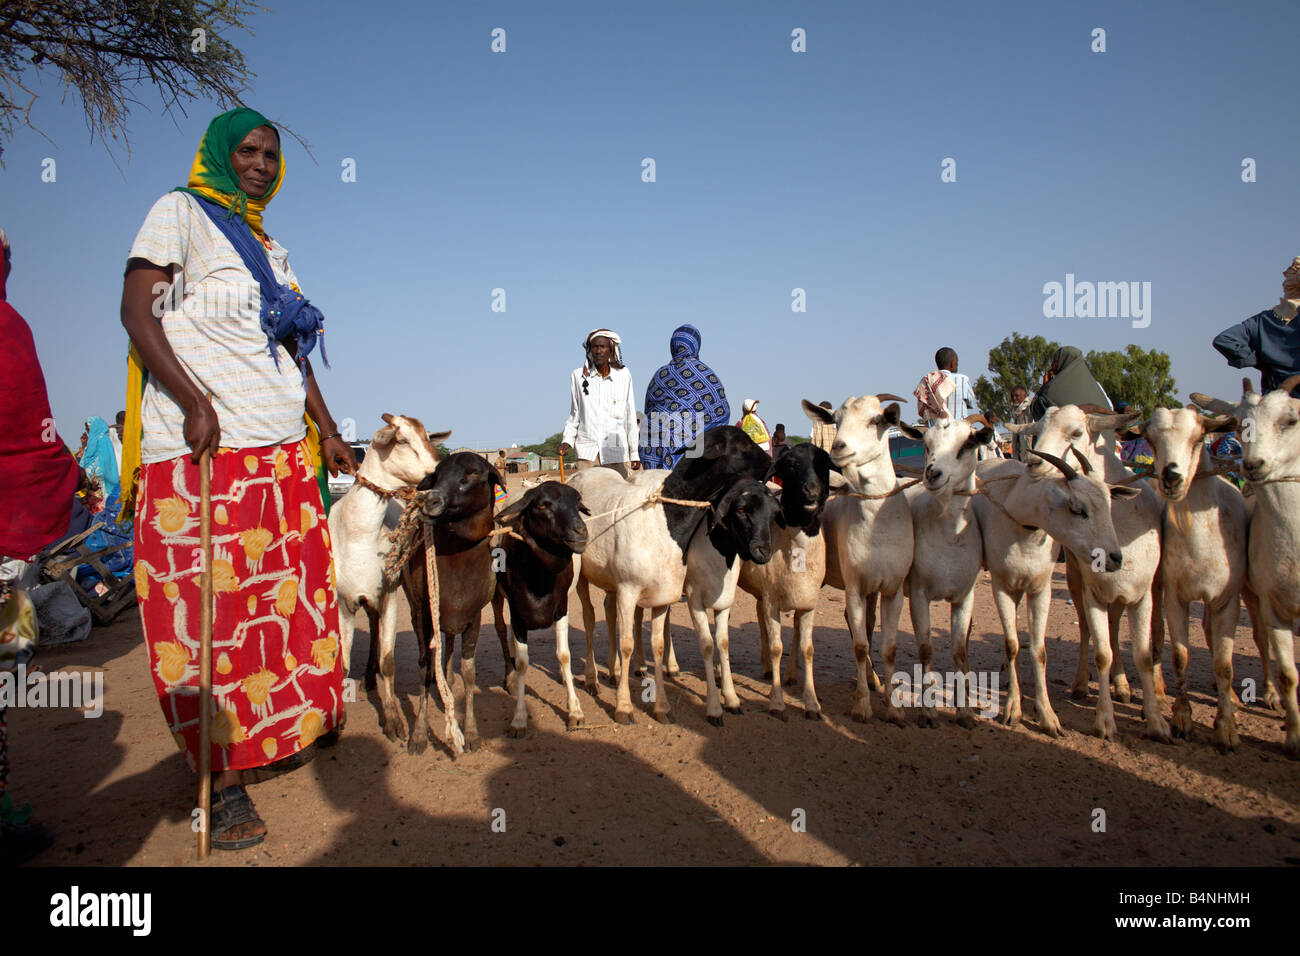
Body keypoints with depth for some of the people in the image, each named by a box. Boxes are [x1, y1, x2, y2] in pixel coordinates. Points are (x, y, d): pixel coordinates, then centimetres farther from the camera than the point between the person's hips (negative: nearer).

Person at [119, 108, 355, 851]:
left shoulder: (270, 246, 22)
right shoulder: (180, 213, 3)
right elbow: (136, 311, -8)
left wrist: (327, 430, 16)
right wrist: (193, 400, -19)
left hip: (284, 448, 7)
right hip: (200, 446, -6)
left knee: (283, 595, 8)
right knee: (207, 609, -4)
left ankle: (270, 737, 24)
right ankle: (223, 778, 4)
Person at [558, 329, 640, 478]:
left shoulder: (623, 375, 6)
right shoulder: (578, 376, 8)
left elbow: (630, 416, 9)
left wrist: (634, 453, 9)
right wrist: (567, 440, 3)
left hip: (617, 452, 0)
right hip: (587, 452, 1)